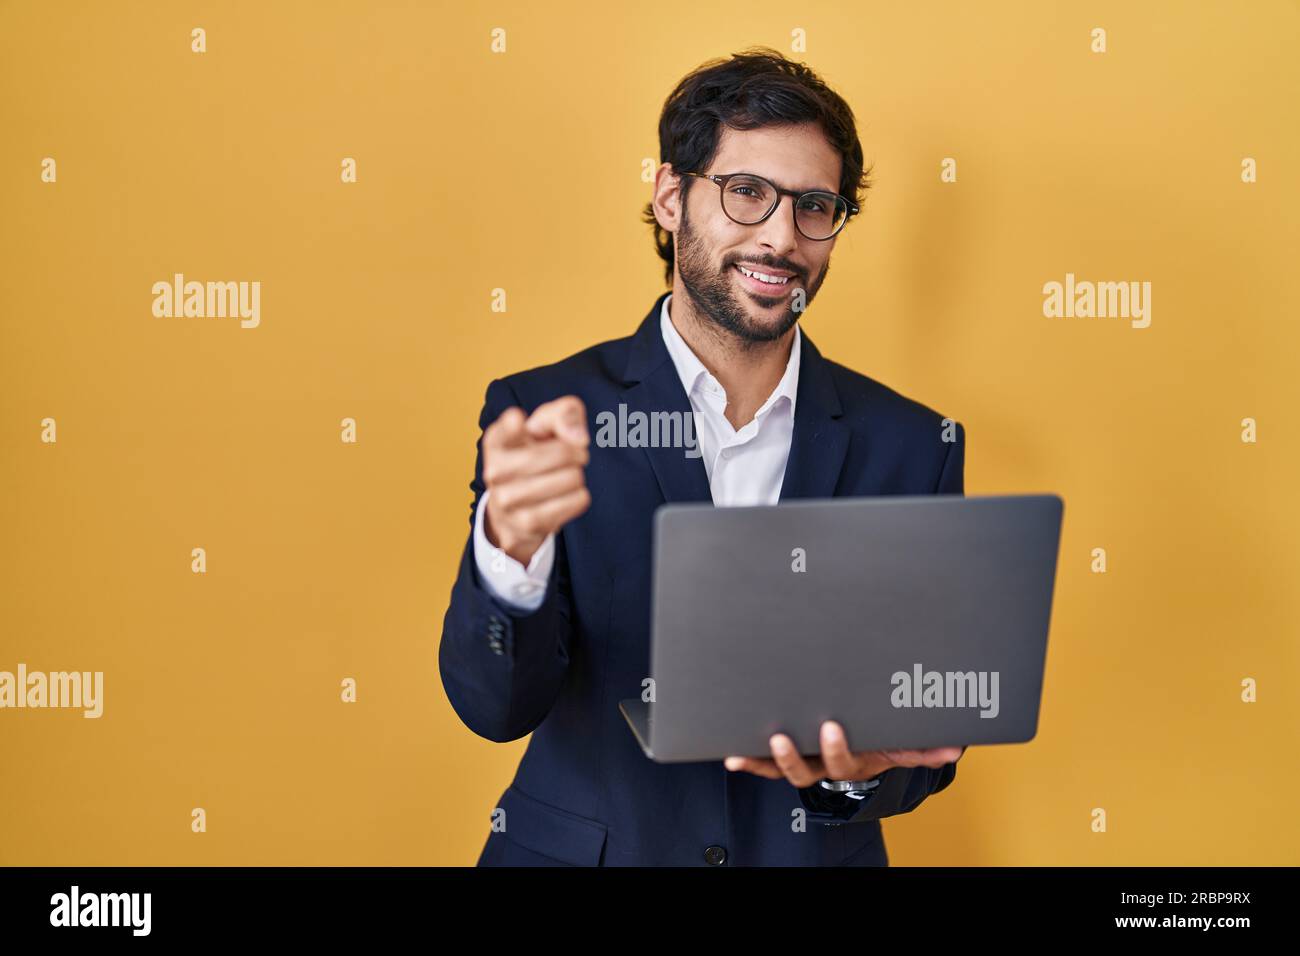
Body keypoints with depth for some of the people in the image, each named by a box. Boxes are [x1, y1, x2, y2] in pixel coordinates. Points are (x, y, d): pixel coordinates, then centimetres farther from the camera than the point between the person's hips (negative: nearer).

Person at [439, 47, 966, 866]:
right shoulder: (543, 415, -6)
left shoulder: (912, 447, -2)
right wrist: (509, 545, -30)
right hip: (581, 845, 0)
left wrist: (863, 768, -19)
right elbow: (494, 705, -12)